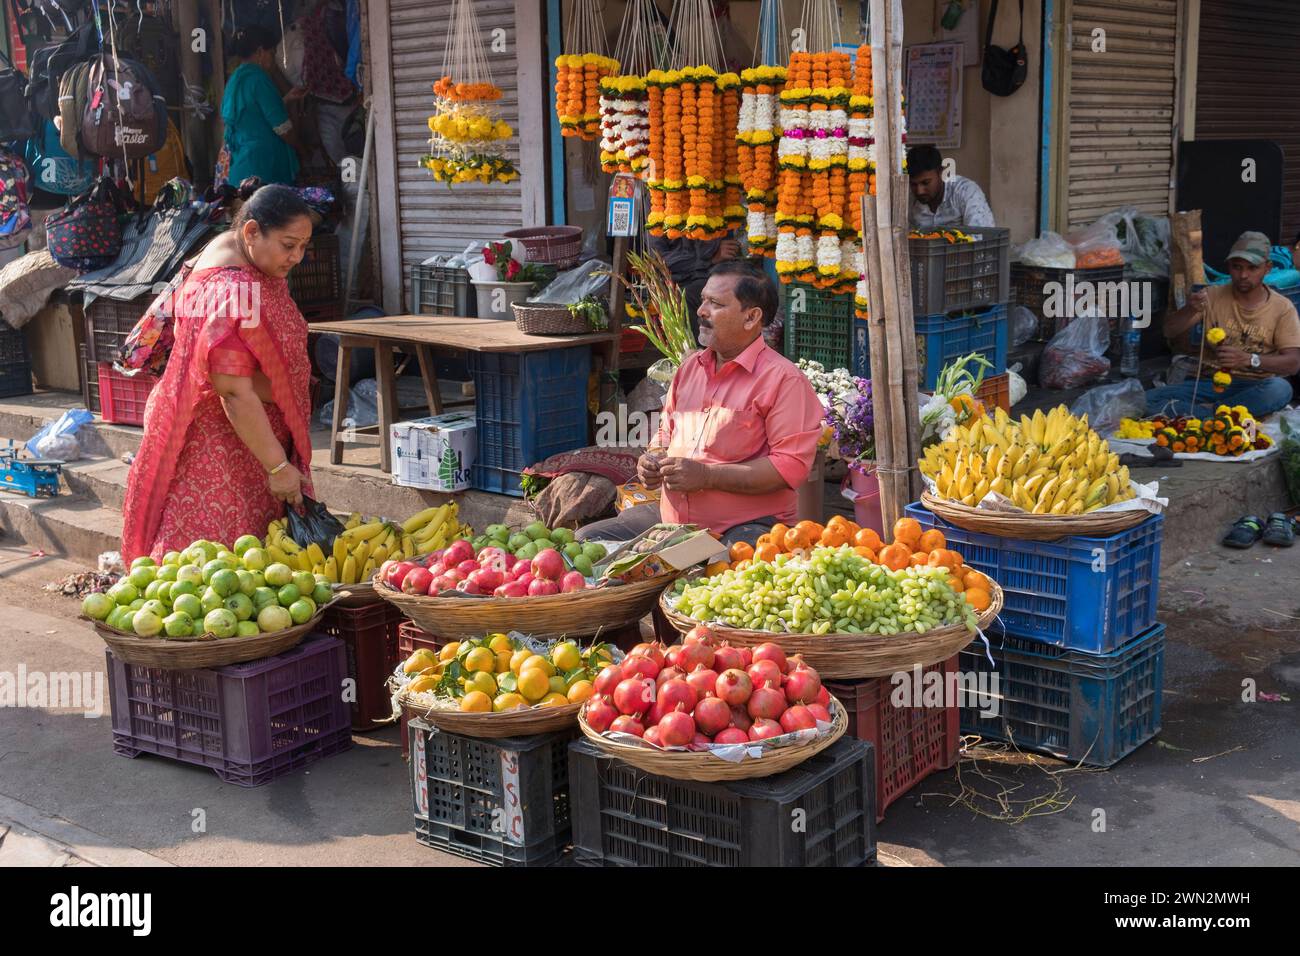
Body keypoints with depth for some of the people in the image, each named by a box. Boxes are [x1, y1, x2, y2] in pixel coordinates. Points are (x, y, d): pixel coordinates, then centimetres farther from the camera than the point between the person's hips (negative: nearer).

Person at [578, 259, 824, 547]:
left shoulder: (783, 379, -8)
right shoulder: (691, 366, 17)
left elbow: (792, 466, -16)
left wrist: (707, 475, -19)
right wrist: (652, 461, 5)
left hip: (746, 526, -7)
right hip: (669, 517, 7)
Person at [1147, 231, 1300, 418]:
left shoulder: (1282, 308, 0)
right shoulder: (1212, 296, 4)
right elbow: (1169, 332, -3)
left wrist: (1249, 359, -28)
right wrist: (1189, 310, -26)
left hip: (1255, 388, -1)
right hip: (1210, 382, 1)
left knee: (1280, 389, -37)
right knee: (1150, 400, -24)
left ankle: (1205, 410, -22)